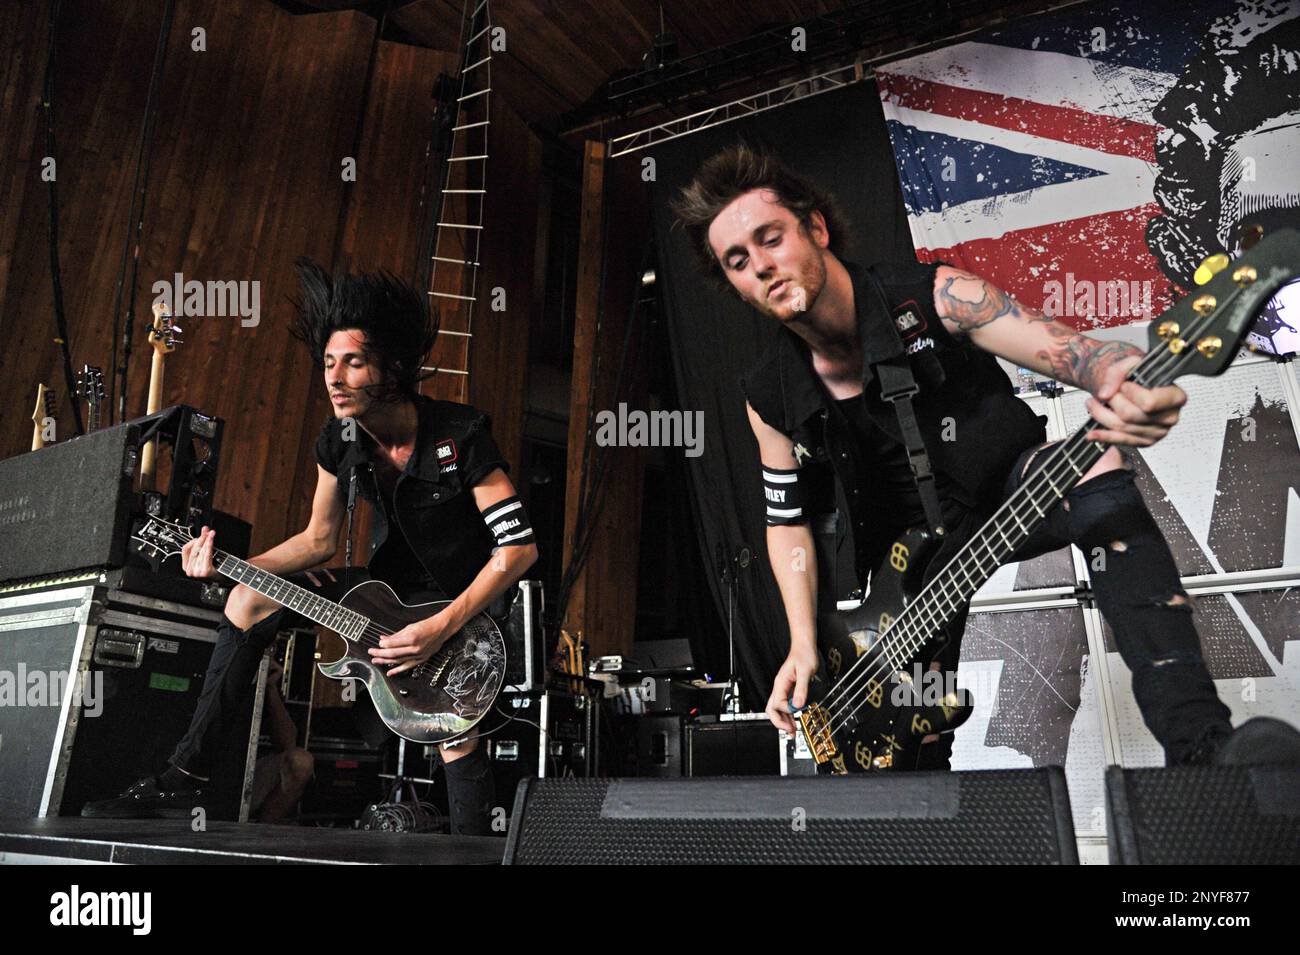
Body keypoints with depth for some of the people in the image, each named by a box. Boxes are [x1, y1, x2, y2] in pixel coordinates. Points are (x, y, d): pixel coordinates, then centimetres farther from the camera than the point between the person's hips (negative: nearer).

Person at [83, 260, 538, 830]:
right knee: (251, 598, -1)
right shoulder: (339, 443, -7)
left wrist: (441, 629, -31)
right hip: (391, 585, 6)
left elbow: (519, 546, -26)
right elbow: (319, 540, 5)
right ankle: (185, 779, 4)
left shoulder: (461, 435, -25)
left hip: (463, 595, -6)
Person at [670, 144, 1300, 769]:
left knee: (1094, 473, -36)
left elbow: (1073, 350, -25)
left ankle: (1195, 738, -35)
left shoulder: (933, 298, -20)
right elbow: (787, 519, 0)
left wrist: (1122, 382, -51)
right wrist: (804, 647, -9)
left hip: (1009, 485, -2)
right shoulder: (771, 399, -12)